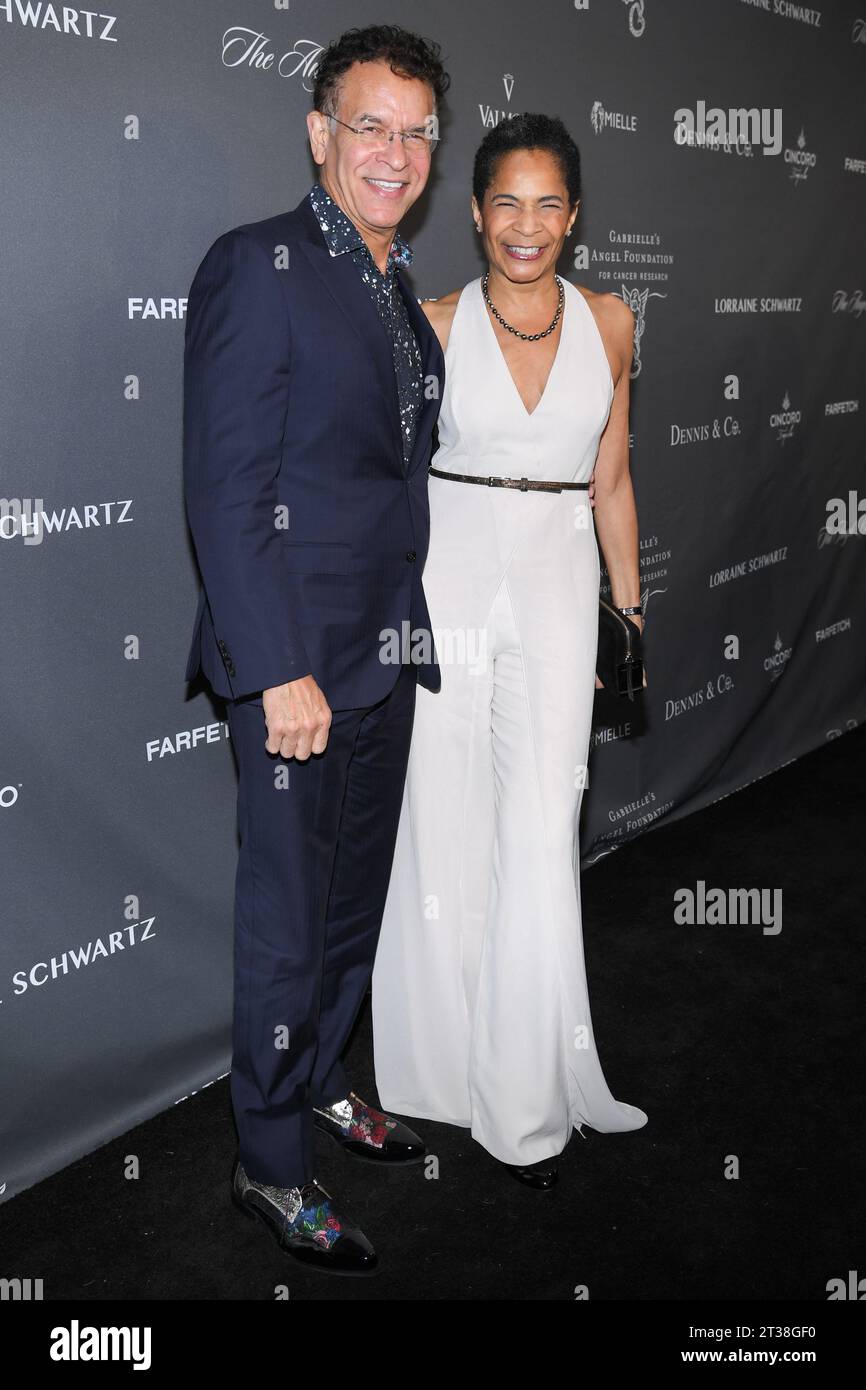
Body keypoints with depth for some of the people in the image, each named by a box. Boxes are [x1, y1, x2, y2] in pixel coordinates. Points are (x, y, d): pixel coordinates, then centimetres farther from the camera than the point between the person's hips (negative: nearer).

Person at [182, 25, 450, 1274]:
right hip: (298, 664, -8)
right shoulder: (256, 267, -11)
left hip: (385, 658, 8)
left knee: (357, 901, 20)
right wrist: (279, 669, -21)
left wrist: (412, 634, 12)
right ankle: (273, 1166, 22)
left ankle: (320, 1084, 41)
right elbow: (223, 489, -17)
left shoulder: (407, 294, 13)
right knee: (288, 925, 4)